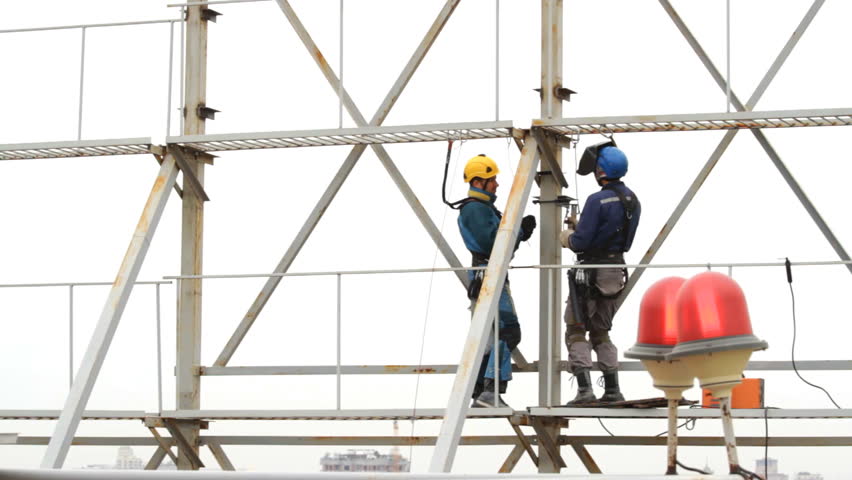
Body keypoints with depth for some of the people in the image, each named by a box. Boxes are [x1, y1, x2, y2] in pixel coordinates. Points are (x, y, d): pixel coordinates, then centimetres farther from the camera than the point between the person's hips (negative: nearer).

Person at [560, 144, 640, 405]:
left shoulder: (598, 200, -18)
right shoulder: (632, 200, 8)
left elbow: (581, 242, -19)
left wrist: (567, 237, 4)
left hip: (590, 273, -8)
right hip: (616, 273, 8)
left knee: (576, 331, -1)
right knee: (601, 332, 18)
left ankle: (584, 390, -12)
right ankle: (612, 390, 12)